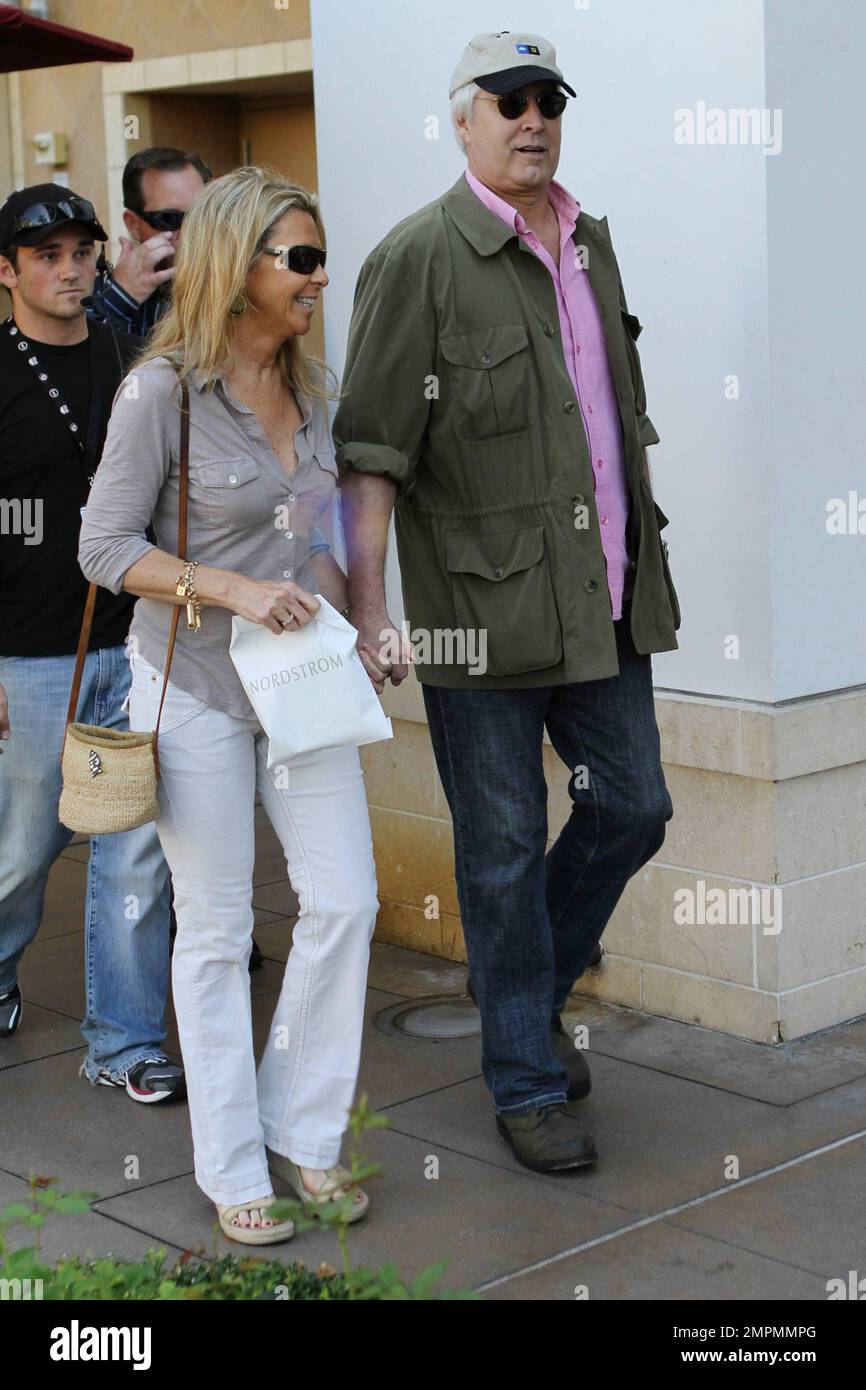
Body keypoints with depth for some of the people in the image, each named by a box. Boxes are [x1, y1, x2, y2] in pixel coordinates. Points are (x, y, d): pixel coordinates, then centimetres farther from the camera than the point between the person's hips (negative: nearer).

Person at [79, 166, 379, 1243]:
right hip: (195, 684, -6)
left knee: (345, 901, 1)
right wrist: (234, 591, -22)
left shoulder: (311, 386, 6)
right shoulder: (162, 391, -13)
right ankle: (232, 1172, 17)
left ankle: (302, 1135, 19)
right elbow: (106, 547, -12)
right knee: (215, 933, 4)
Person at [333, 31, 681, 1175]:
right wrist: (368, 609, -18)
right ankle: (527, 1085, 18)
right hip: (483, 609, -7)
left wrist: (637, 558, 21)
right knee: (503, 851, 3)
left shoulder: (590, 242, 12)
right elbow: (371, 448, -13)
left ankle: (533, 992, 35)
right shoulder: (419, 258, -9)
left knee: (631, 807, 12)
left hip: (602, 600, 7)